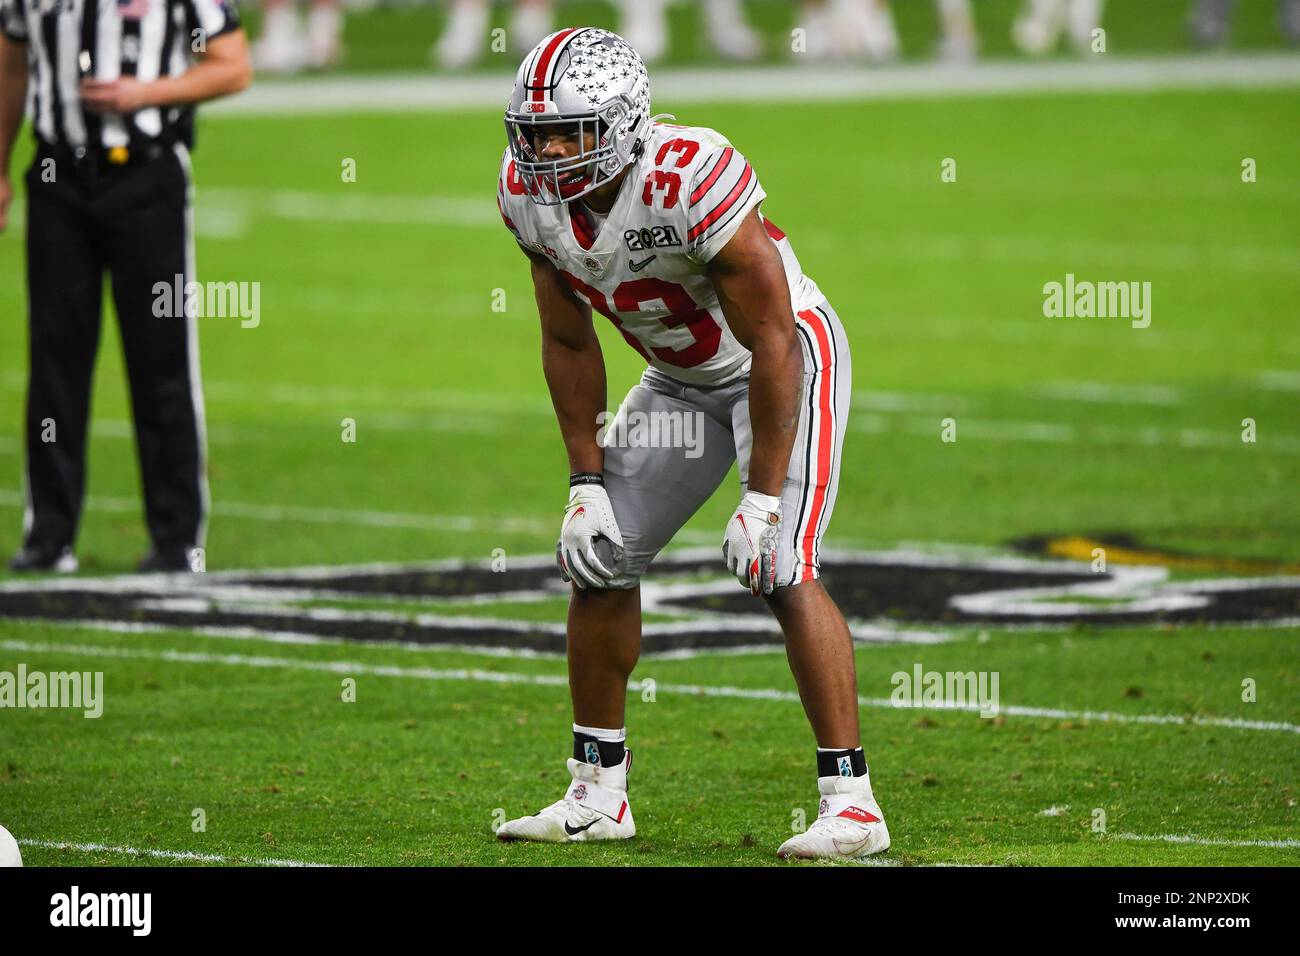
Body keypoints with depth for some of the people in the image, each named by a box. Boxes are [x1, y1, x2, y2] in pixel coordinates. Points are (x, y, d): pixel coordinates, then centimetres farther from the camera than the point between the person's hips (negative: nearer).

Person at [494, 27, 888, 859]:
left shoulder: (693, 181, -35)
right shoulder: (531, 194, -14)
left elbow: (771, 343, -29)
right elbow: (569, 342, 1)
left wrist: (763, 500, -27)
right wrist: (587, 483, -1)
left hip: (789, 360, -7)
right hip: (682, 379, 7)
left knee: (779, 567, -22)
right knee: (598, 556, 4)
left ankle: (851, 804, -17)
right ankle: (598, 796, 17)